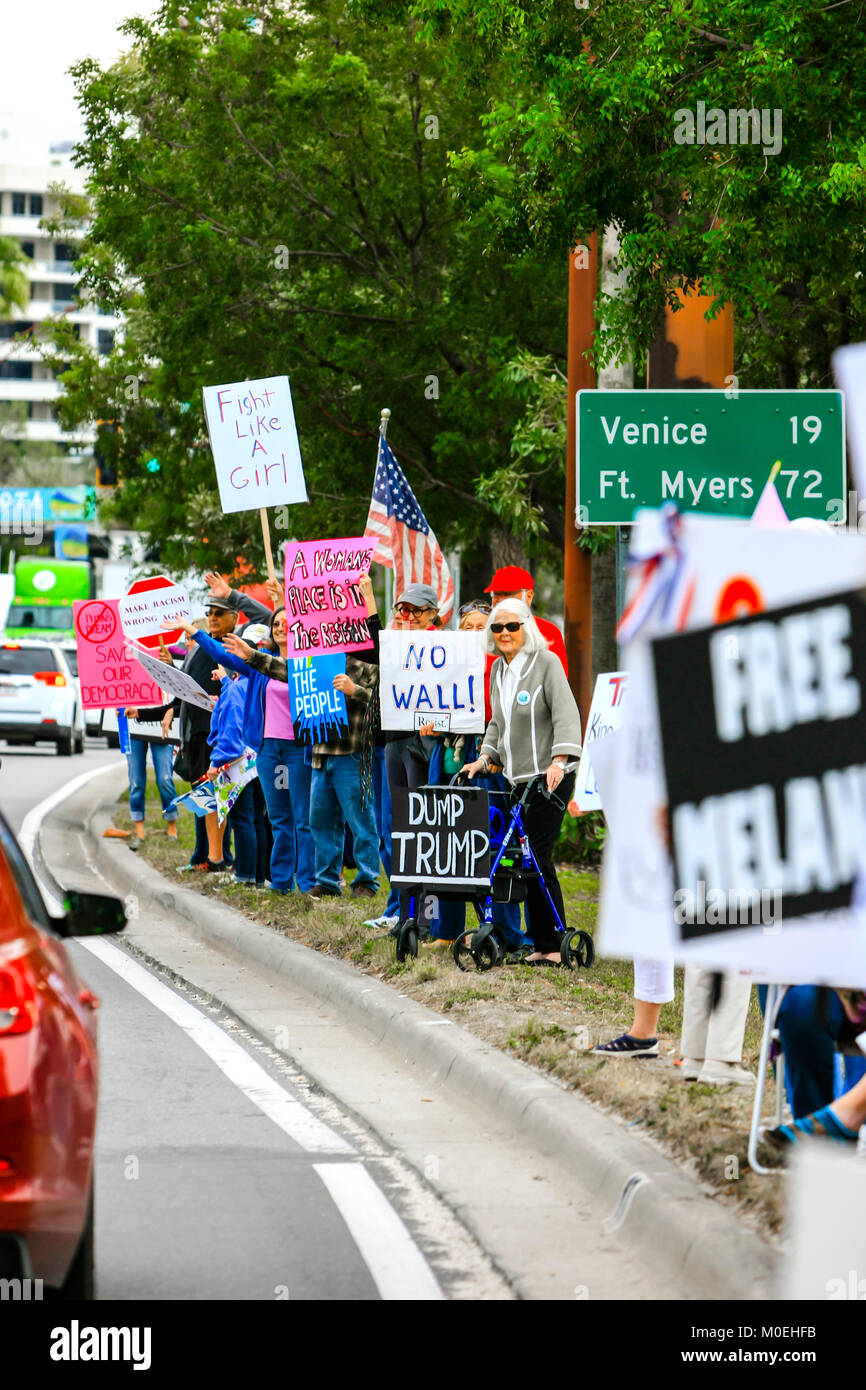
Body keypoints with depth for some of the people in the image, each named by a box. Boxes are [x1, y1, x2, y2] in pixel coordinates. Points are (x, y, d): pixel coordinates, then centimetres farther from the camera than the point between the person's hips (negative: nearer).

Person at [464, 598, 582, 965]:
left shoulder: (546, 662, -8)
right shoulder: (498, 670, 14)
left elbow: (566, 714, -16)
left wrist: (559, 759, -27)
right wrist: (486, 757, 12)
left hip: (550, 778, -7)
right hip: (518, 777, 7)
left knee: (537, 855, -12)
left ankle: (551, 946, -8)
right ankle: (544, 943, 8)